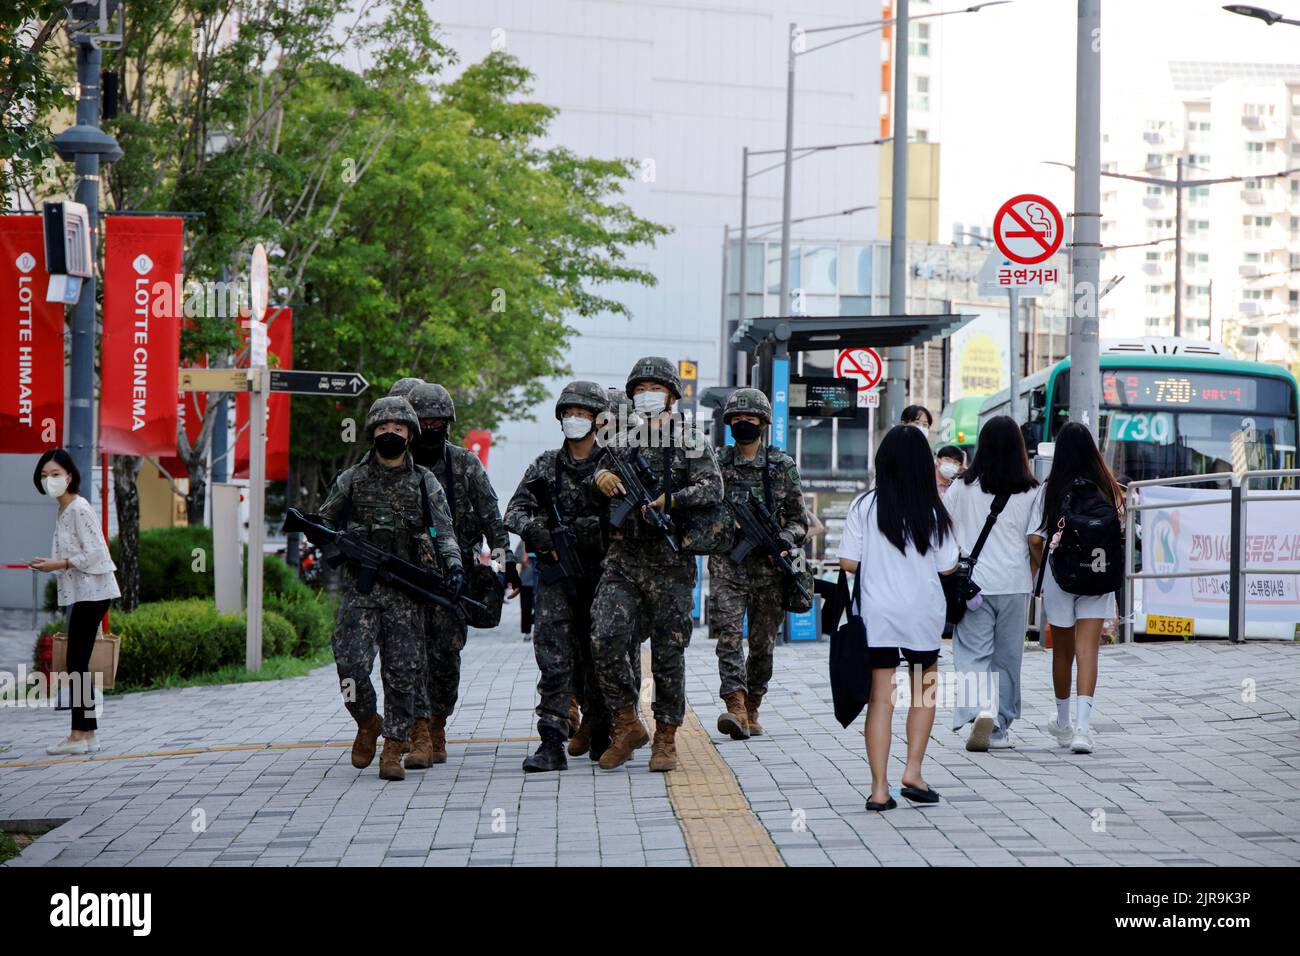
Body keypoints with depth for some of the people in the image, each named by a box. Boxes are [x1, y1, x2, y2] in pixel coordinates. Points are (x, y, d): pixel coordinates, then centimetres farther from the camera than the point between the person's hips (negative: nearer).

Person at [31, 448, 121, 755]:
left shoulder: (79, 508, -14)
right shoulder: (63, 510, 14)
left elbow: (93, 553, -19)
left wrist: (57, 565, -17)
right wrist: (51, 564, 5)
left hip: (91, 592, -10)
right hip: (79, 594, 10)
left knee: (77, 662, -9)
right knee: (78, 663, 10)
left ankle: (79, 735, -7)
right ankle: (88, 734, 14)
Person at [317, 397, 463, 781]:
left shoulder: (425, 483, 8)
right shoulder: (351, 480, 9)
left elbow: (444, 532, 3)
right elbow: (321, 525, 18)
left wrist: (453, 563, -16)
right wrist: (340, 549, -2)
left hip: (406, 593, 0)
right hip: (360, 589, 0)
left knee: (403, 672, -1)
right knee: (352, 664, -11)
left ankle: (394, 749, 7)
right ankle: (367, 724, 16)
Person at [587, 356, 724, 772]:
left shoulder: (690, 442, 3)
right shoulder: (618, 442, 15)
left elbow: (712, 487, -11)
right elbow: (594, 487, 26)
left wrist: (670, 500, -23)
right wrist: (600, 479, 3)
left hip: (671, 564, -3)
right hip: (622, 561, 3)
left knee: (669, 652, 1)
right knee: (605, 639, -13)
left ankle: (666, 738, 13)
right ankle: (627, 724, 3)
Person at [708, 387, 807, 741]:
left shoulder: (782, 466, 5)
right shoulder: (717, 464, 7)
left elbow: (799, 519, 6)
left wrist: (785, 539, -12)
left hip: (768, 567, 0)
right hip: (726, 565, 0)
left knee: (763, 642, 6)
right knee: (729, 635, -15)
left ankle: (752, 709, 19)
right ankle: (735, 707, -24)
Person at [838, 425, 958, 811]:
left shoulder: (864, 506, -8)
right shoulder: (933, 510, -8)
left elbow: (848, 562, -8)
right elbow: (948, 566, -3)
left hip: (876, 615, 0)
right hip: (922, 615, 0)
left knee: (880, 699, 5)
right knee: (925, 692, 19)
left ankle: (880, 788, 2)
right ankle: (913, 772, 12)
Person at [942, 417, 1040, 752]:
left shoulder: (962, 488, -2)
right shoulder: (1031, 491, -3)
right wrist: (1034, 578, 12)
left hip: (973, 583, -1)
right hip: (1015, 585, 1)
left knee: (973, 654, 1)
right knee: (1006, 657, 12)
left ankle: (980, 712, -23)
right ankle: (1000, 728, 18)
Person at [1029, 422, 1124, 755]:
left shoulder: (1050, 489, -5)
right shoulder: (1107, 489, -2)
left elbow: (1036, 539, -8)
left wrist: (1040, 566, 8)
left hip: (1058, 574, 0)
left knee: (1062, 651, 14)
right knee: (1087, 649, -4)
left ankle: (1063, 723, 30)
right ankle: (1082, 726, -19)